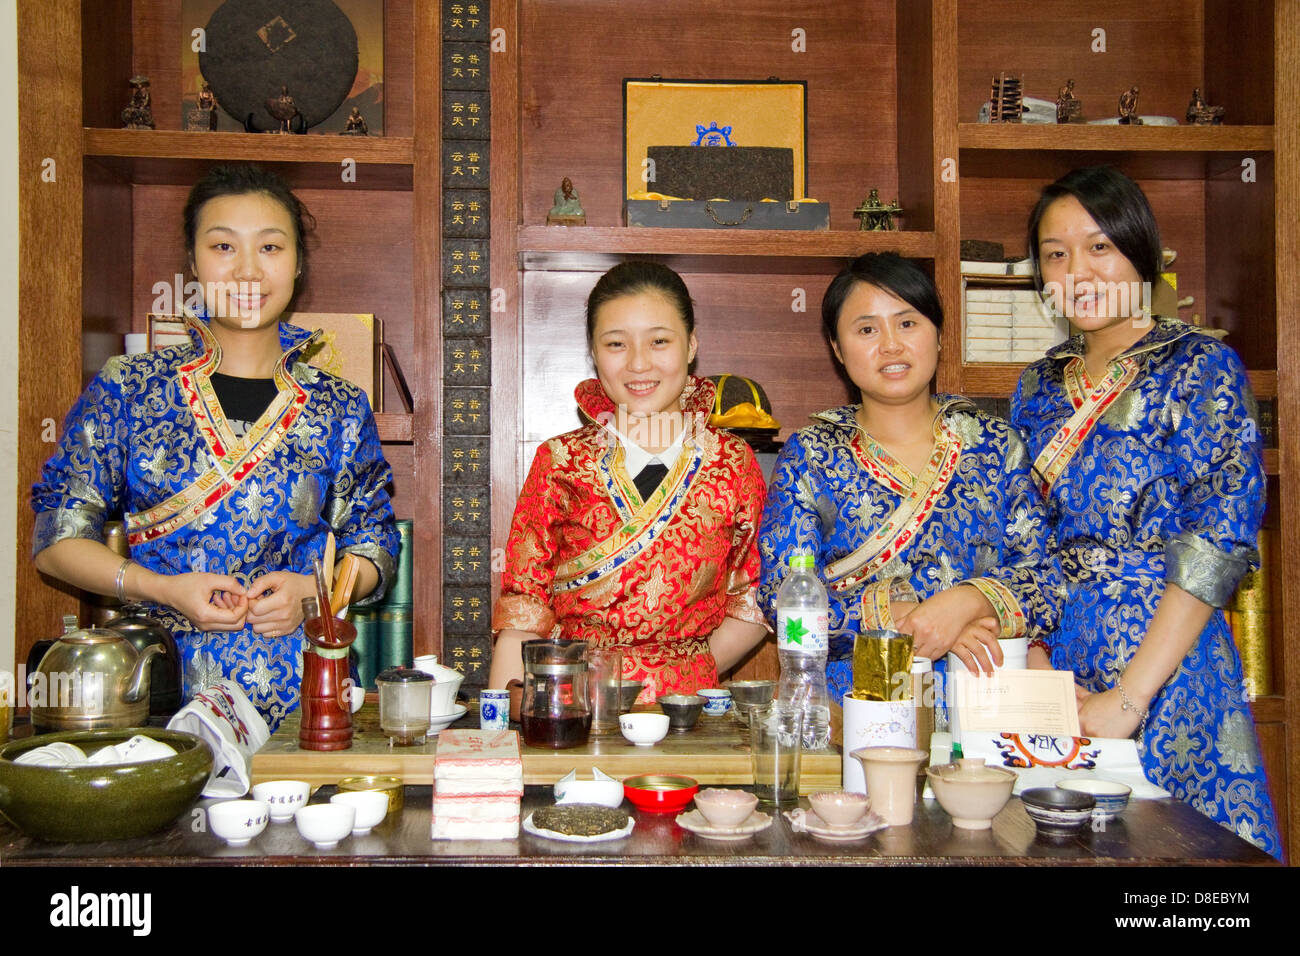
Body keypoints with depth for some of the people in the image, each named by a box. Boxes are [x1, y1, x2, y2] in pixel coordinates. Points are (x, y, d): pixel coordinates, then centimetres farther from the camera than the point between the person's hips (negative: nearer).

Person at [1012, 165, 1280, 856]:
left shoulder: (1200, 366, -6)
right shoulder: (1039, 386, 10)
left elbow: (1220, 540, -14)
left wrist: (1127, 697, -19)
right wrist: (1036, 667, -4)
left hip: (1166, 652, -5)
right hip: (1056, 652, 5)